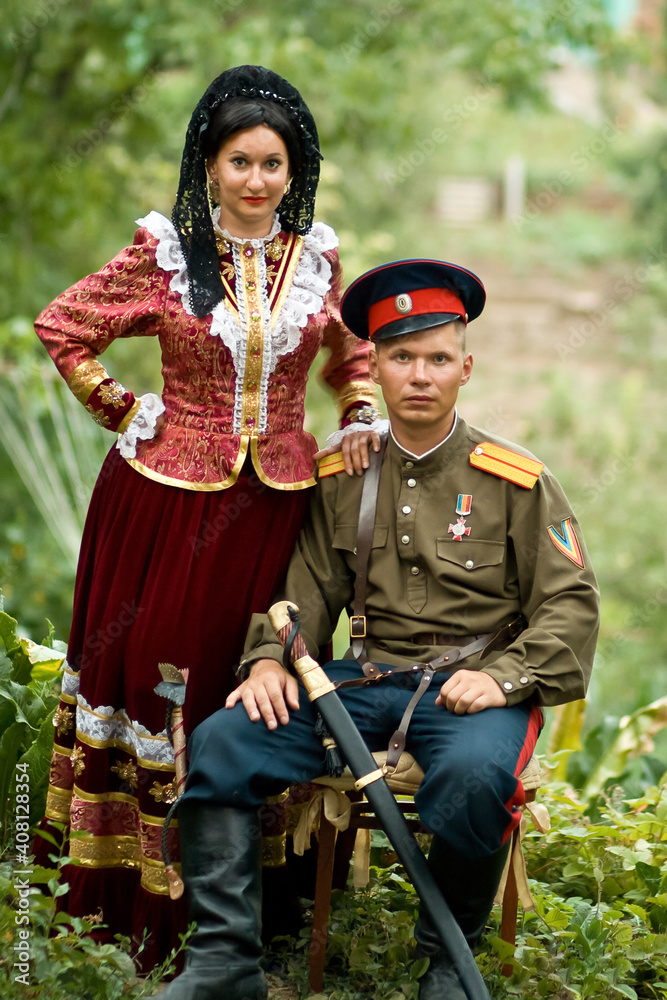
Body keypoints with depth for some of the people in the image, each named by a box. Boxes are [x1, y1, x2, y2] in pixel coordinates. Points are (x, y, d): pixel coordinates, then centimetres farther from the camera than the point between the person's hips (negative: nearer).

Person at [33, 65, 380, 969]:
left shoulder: (318, 258, 4)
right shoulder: (166, 252, -4)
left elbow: (353, 351, 21)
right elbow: (62, 327, 4)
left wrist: (359, 418, 6)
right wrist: (122, 411, 0)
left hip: (275, 502, 2)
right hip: (169, 492, -2)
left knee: (248, 680, 8)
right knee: (154, 665, 4)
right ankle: (132, 902, 16)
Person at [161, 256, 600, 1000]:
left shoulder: (512, 479, 0)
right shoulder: (341, 479, 10)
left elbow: (572, 602, -1)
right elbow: (306, 585, 15)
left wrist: (503, 677, -16)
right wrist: (270, 658, -5)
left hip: (471, 685, -3)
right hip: (364, 680, 4)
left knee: (474, 775, -37)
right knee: (220, 741, -17)